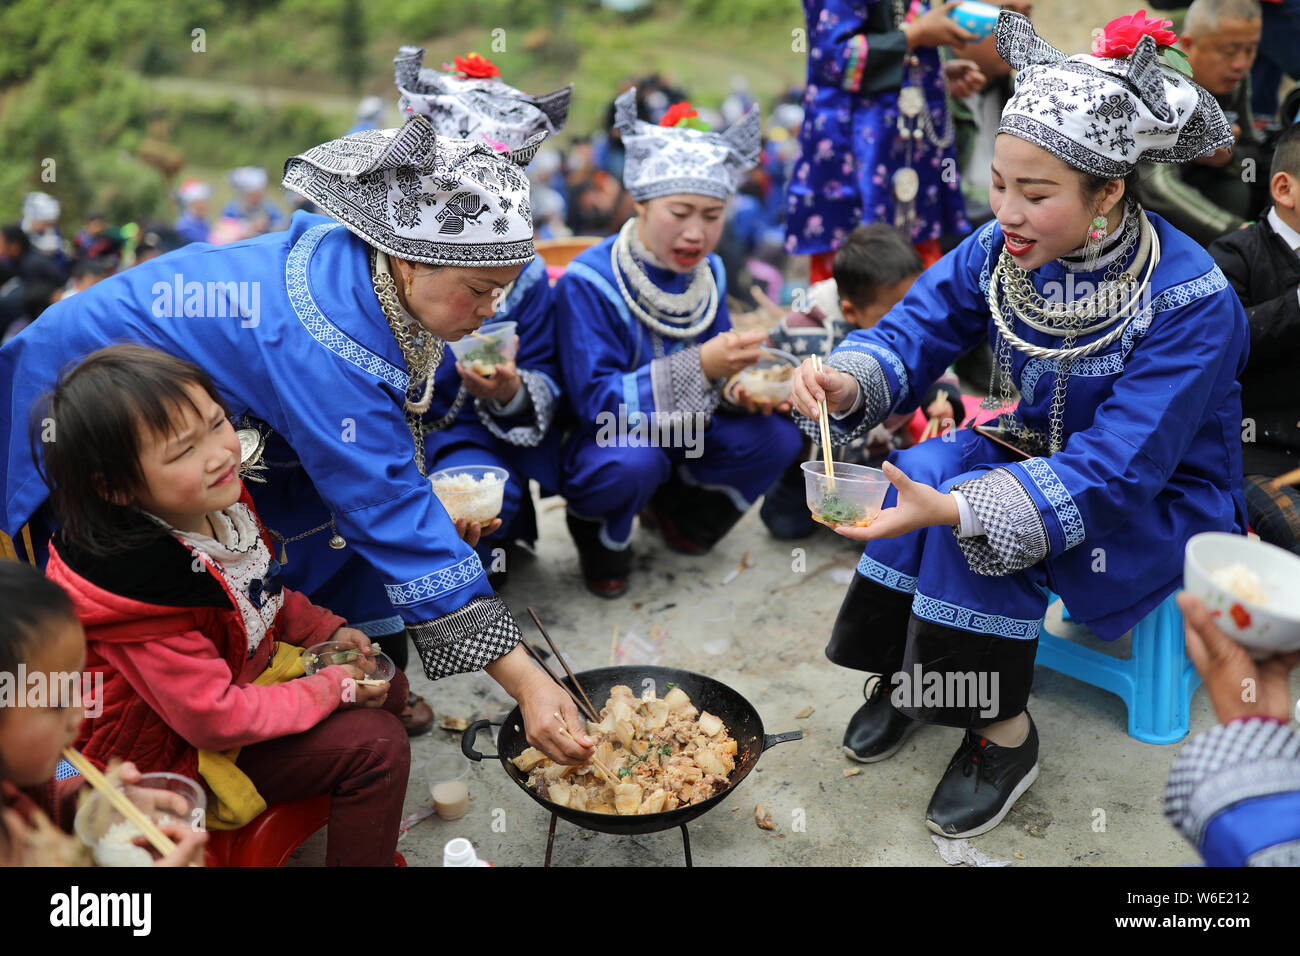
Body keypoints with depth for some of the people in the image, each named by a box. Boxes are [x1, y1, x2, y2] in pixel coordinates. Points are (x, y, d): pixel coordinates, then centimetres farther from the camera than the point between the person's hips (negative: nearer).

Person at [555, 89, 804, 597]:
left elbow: (717, 373, 6)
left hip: (679, 431, 6)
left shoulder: (710, 273, -1)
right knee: (633, 458, -39)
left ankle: (676, 509, 12)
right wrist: (701, 367, -36)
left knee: (777, 435, -14)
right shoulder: (587, 282, -22)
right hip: (601, 441, -6)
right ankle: (600, 531, -2)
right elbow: (596, 400, -27)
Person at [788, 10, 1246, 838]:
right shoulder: (1001, 248, -12)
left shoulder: (1191, 301, -28)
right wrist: (848, 384, -36)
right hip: (1040, 451, 5)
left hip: (1164, 499, -5)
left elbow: (1116, 473, -33)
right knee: (923, 473, -24)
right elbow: (914, 332, -11)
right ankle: (905, 673, -5)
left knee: (977, 521, -30)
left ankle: (1002, 731, -11)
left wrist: (956, 510, -45)